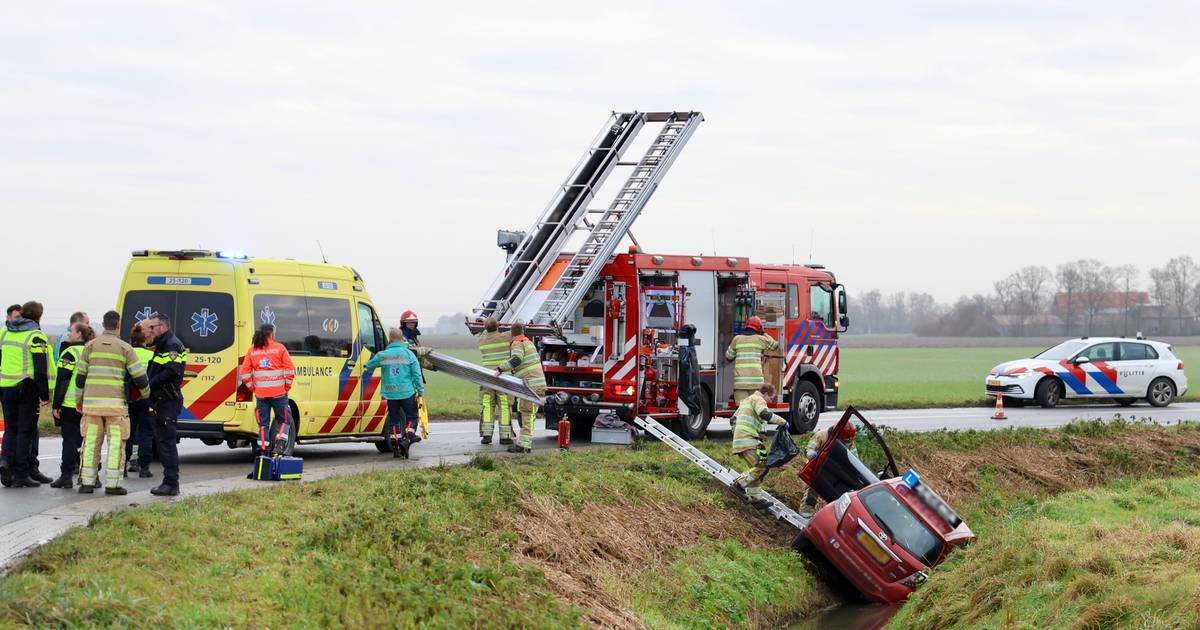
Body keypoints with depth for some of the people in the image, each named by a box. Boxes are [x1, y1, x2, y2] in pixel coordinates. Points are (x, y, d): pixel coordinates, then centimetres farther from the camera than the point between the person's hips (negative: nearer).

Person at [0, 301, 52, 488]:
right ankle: (21, 474, 1)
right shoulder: (35, 336, -8)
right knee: (25, 430, 1)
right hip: (27, 388, -5)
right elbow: (41, 370, -12)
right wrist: (44, 396, -9)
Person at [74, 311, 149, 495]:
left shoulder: (91, 345, 7)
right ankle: (112, 484, -2)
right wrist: (146, 393, 18)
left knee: (91, 442, 7)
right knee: (116, 442, 1)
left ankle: (87, 482, 7)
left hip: (92, 402, 3)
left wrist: (78, 400, 19)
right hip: (115, 403, -3)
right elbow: (139, 375, 0)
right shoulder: (124, 348, 1)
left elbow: (80, 375, 9)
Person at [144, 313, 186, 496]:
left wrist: (148, 386, -21)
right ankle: (169, 483, 16)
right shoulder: (161, 345, 21)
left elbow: (170, 372, -23)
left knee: (166, 441, -10)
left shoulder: (172, 345, -11)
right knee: (161, 441, 11)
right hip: (160, 400, 10)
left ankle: (171, 484, -9)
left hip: (168, 401, -10)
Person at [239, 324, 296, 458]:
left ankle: (264, 450, 7)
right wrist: (287, 386, 2)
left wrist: (252, 388, 9)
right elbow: (290, 369, -8)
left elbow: (245, 372, 2)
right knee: (284, 420, 11)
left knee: (263, 423, 9)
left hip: (260, 394, 3)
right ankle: (280, 443, -6)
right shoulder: (279, 348, -3)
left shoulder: (252, 351, 6)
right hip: (278, 392, -3)